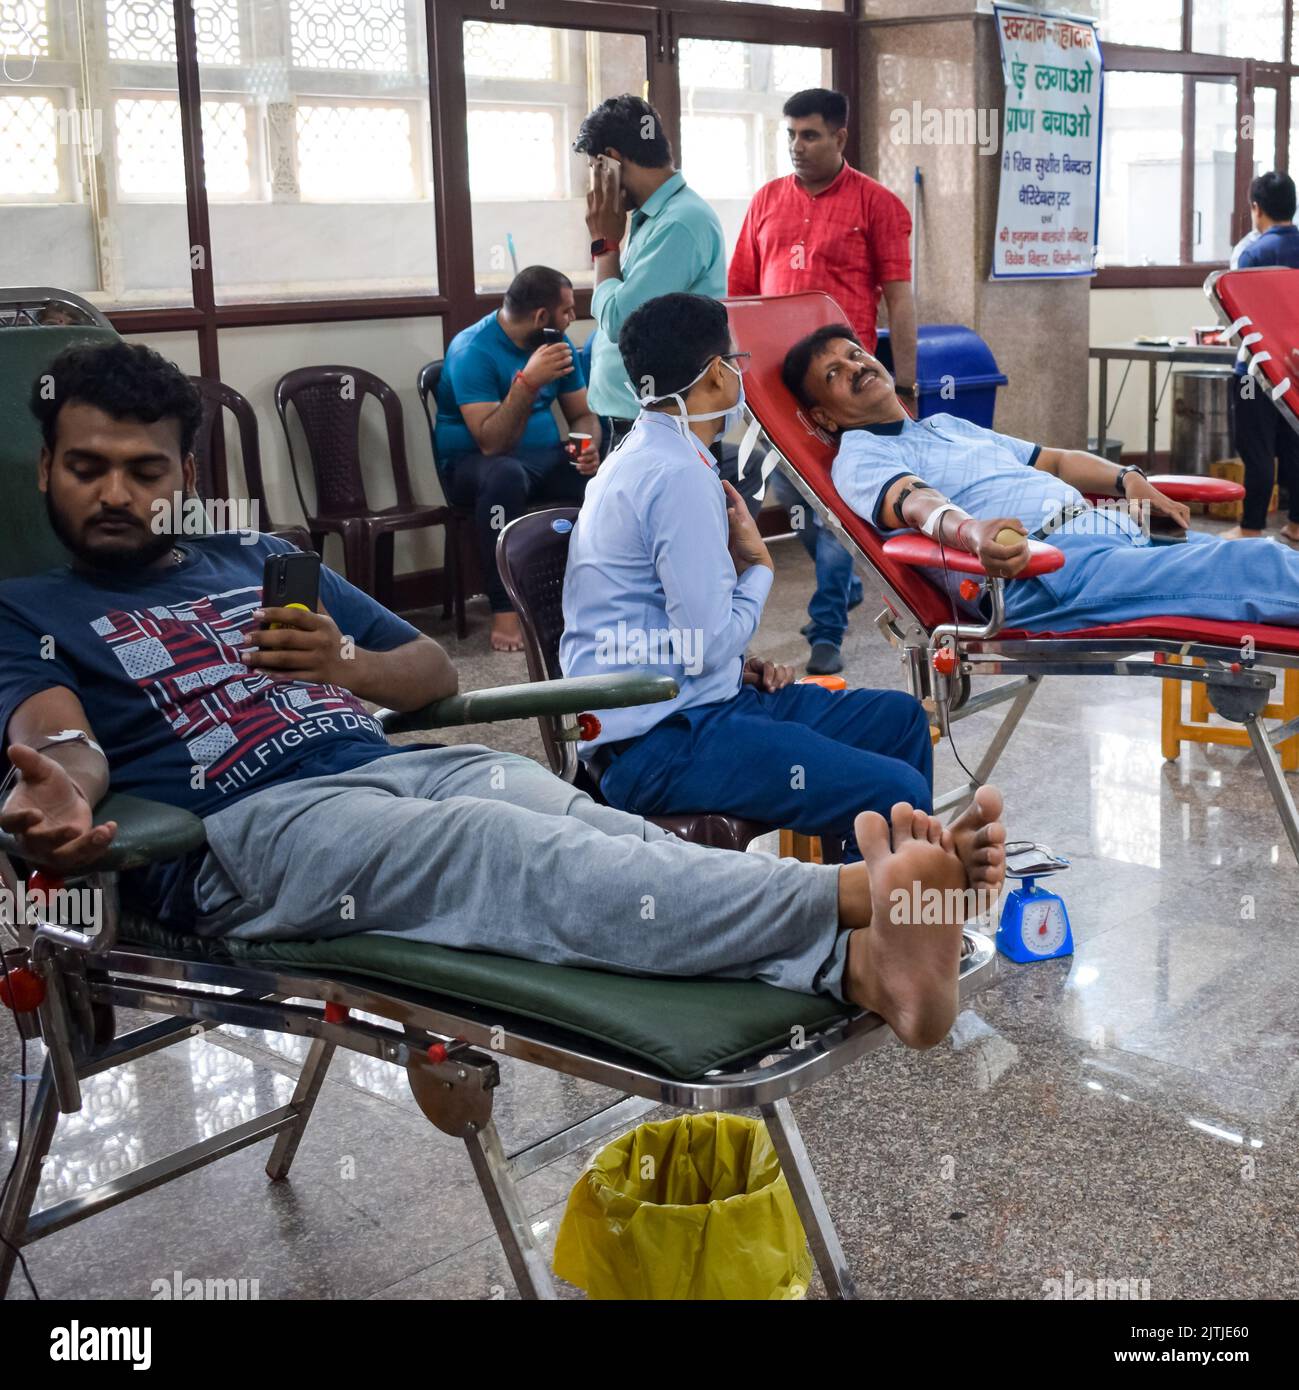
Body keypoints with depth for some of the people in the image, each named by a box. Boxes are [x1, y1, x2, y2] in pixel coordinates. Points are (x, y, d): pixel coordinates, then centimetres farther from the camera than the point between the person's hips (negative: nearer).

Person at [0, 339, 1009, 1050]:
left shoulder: (261, 563, 30)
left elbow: (439, 675, 26)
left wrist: (346, 663, 3)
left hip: (399, 764, 5)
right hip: (244, 825, -5)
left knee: (579, 825, -29)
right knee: (507, 847, -34)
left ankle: (857, 961, -52)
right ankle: (858, 895, -54)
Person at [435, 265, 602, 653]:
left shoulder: (556, 343, 4)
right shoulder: (473, 351, -18)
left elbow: (582, 414, 9)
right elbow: (491, 443, -26)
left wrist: (588, 447, -13)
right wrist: (528, 382, -36)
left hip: (546, 457, 6)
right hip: (475, 463, -6)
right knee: (506, 475, -41)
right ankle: (504, 611, -34)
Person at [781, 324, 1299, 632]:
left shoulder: (947, 424, 31)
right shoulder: (859, 460, 6)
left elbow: (1053, 460, 33)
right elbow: (916, 503, -17)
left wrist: (1125, 479, 13)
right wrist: (973, 532, -40)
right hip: (1039, 563, -9)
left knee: (1253, 555, -8)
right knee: (1251, 566, -24)